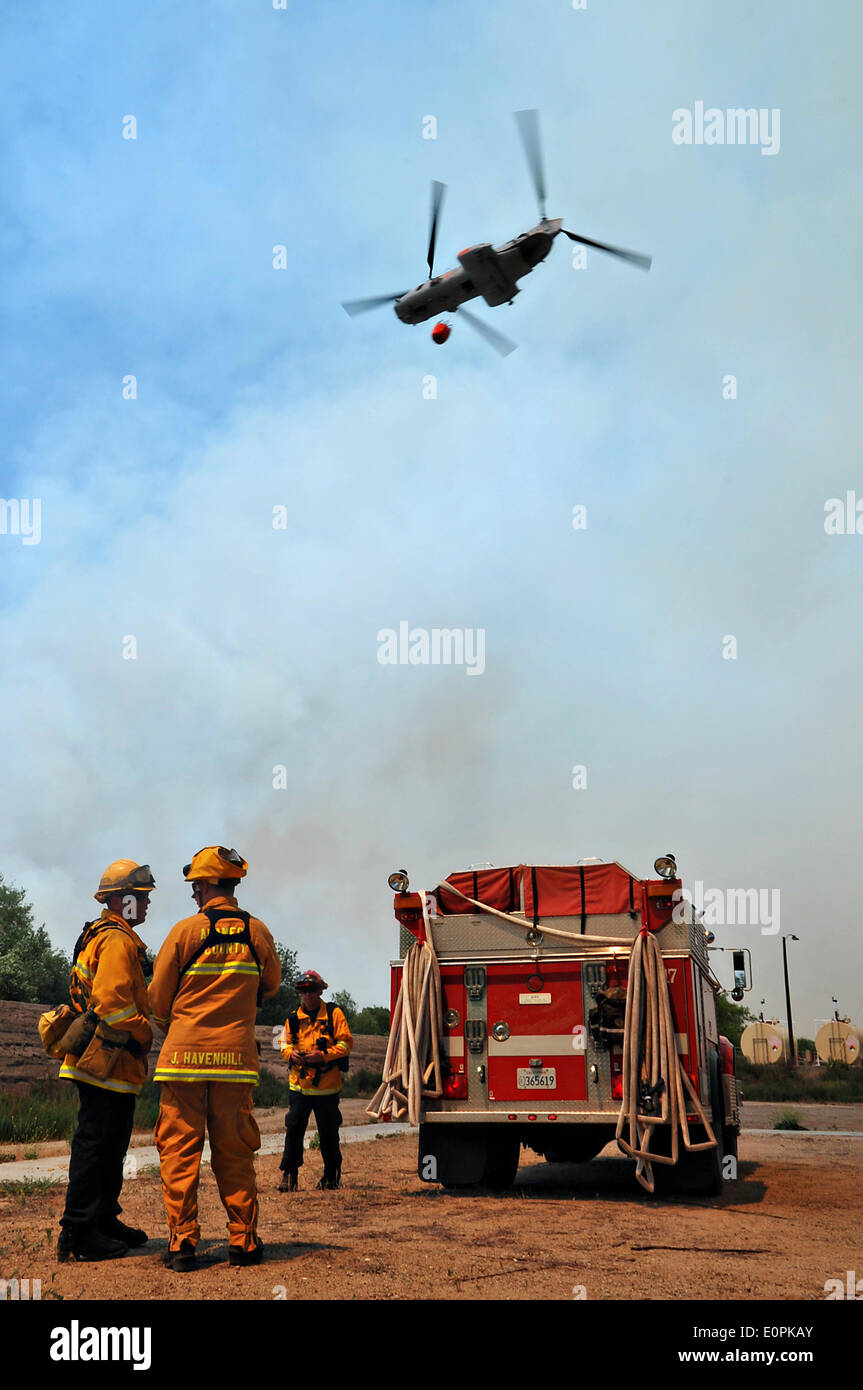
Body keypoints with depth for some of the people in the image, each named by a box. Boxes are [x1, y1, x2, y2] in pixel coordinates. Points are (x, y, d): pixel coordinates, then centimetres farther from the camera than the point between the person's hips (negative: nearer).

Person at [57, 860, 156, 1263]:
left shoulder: (115, 937, 21)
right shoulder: (116, 940, -14)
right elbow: (113, 1001, -24)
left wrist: (139, 1033, 18)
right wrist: (144, 1034, -13)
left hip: (115, 1062, 11)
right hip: (105, 1060, -11)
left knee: (112, 1144, 16)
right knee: (94, 1142, -7)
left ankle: (104, 1219, 24)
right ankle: (78, 1232, -4)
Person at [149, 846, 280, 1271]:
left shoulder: (185, 931, -4)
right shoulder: (257, 932, 3)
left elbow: (158, 997, 3)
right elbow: (270, 985, 19)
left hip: (184, 1056, -2)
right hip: (236, 1058, 2)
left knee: (180, 1150, 3)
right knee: (234, 1152, 9)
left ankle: (182, 1243, 2)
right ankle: (243, 1240, 10)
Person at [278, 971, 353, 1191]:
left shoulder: (334, 1014, -1)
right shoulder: (294, 1018, 10)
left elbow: (346, 1043, -4)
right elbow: (284, 1042, 18)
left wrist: (324, 1055, -17)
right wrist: (290, 1053, -5)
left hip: (327, 1085, -2)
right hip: (299, 1085, 3)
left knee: (328, 1134, 6)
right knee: (293, 1130, -3)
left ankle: (331, 1176, 21)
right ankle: (289, 1175, 5)